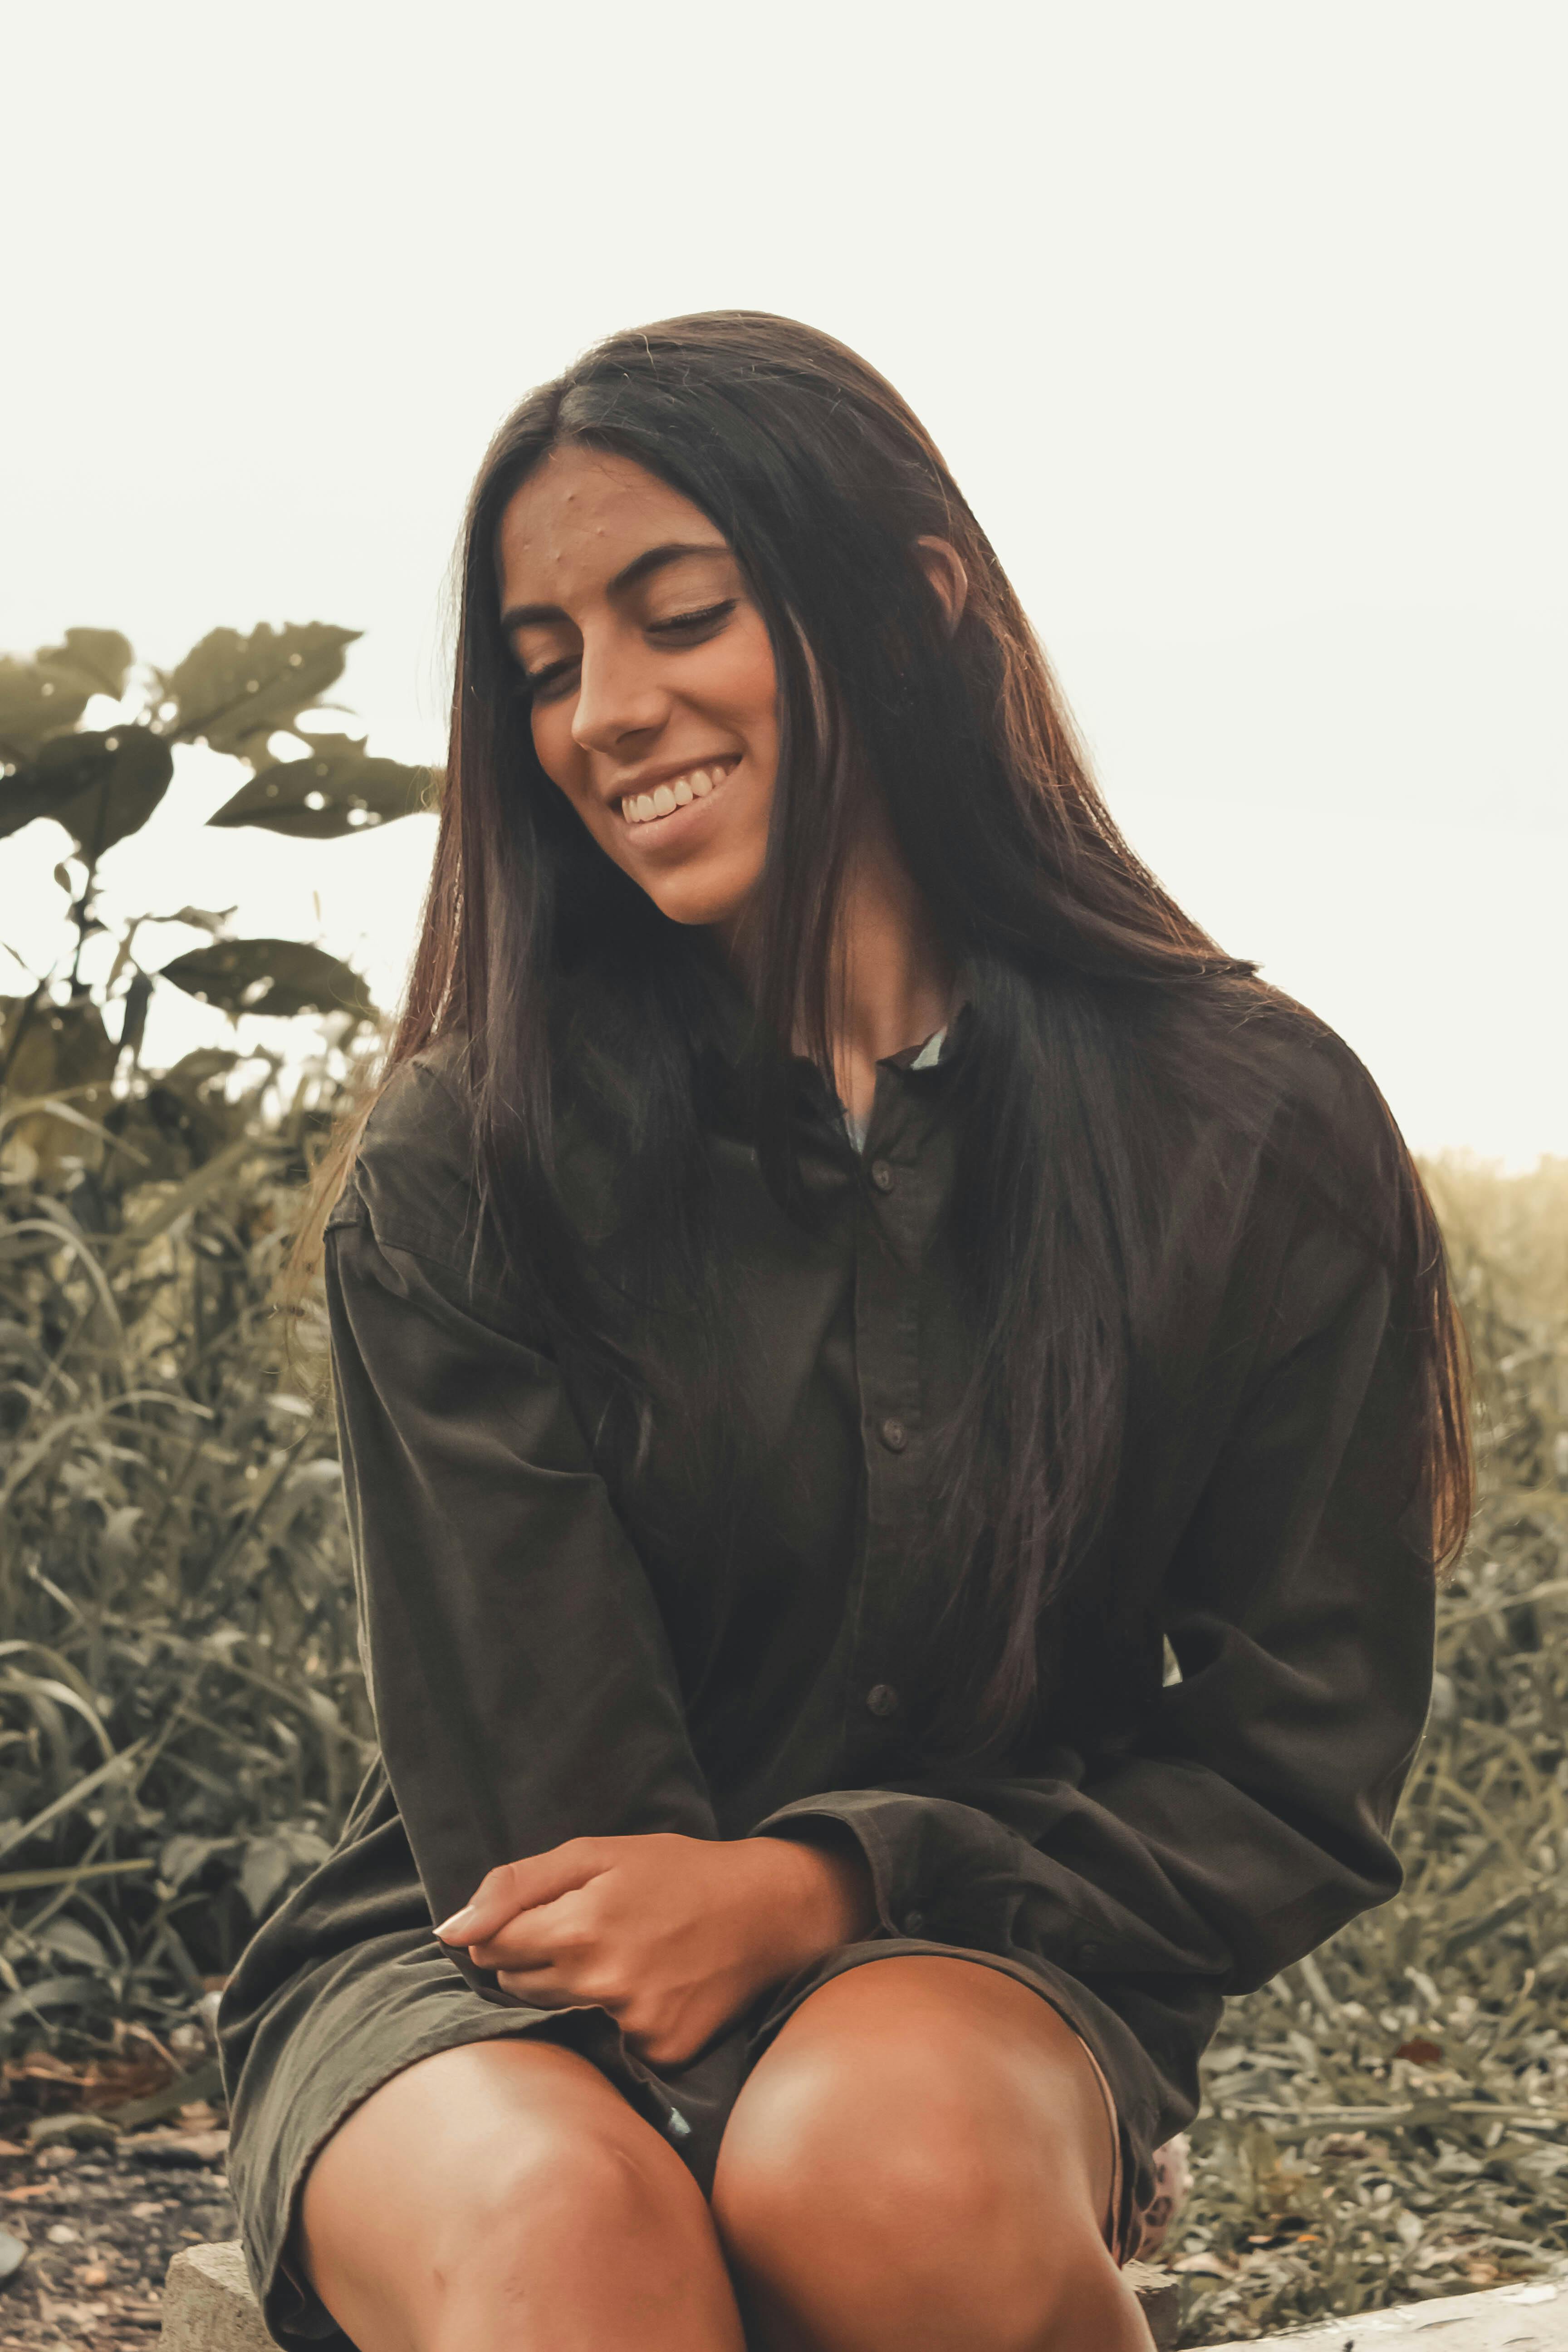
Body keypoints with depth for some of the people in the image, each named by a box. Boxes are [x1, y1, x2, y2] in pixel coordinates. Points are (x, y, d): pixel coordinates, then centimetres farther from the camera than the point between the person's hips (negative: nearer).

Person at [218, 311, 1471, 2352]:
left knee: (896, 2160, -34)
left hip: (974, 1972, 2)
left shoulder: (1257, 1134, -5)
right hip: (484, 1982, -1)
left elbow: (1298, 1785, -2)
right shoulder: (457, 1177, -7)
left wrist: (823, 1882, -17)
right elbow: (540, 1820, -9)